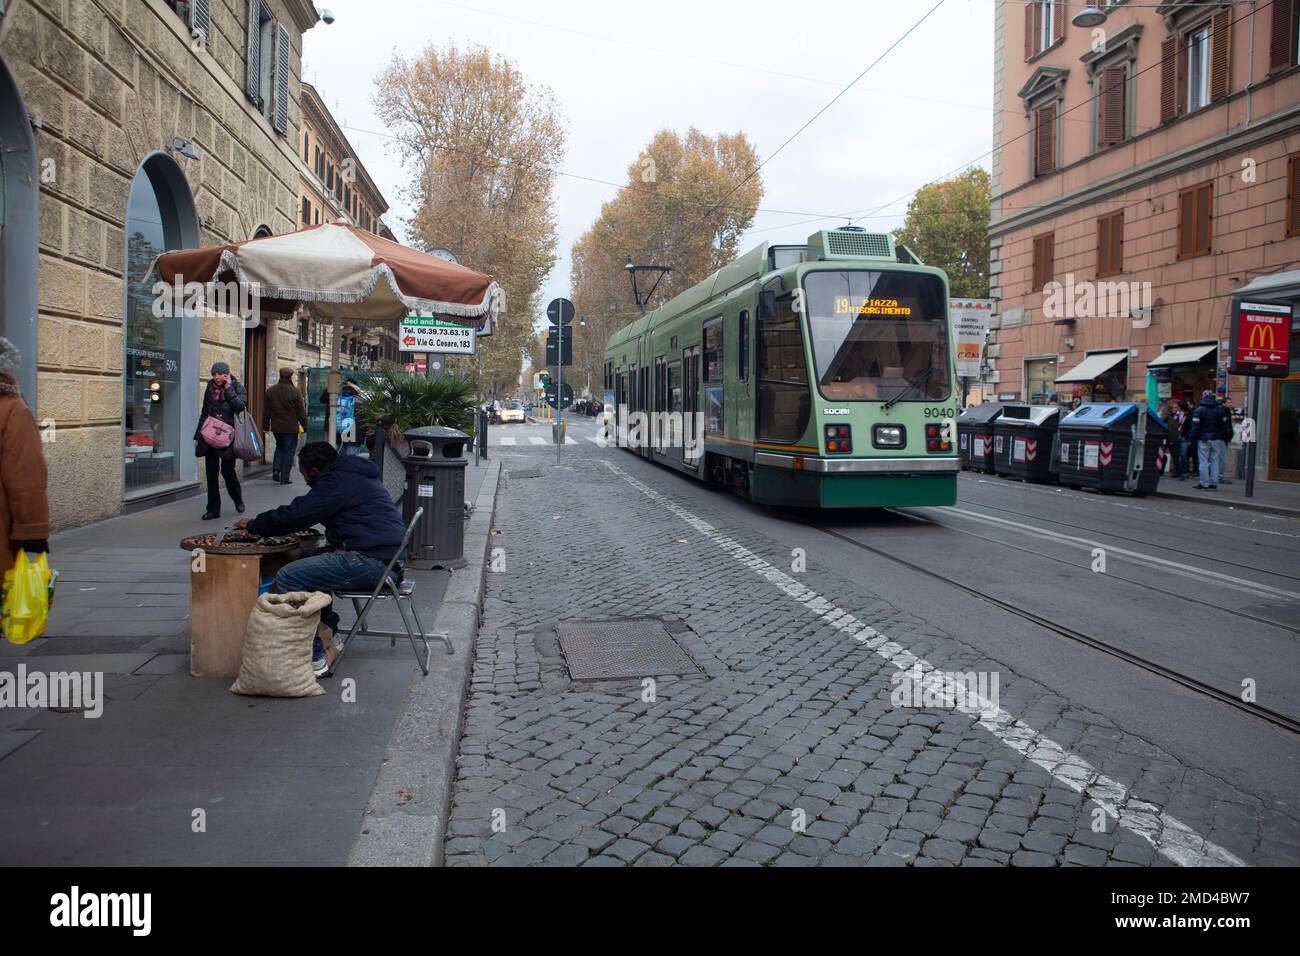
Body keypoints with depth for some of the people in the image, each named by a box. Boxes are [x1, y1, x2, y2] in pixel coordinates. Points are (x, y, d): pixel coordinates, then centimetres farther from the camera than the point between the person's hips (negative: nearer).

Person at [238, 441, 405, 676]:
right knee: (307, 567, 26)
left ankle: (314, 659, -11)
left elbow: (295, 515, -8)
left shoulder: (337, 483, -9)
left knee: (288, 577, -12)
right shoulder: (353, 475, 23)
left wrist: (252, 525, 8)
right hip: (387, 558, 11)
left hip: (372, 562, -11)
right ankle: (329, 637, 25)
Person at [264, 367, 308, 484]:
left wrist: (266, 426, 15)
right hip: (291, 428, -5)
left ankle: (276, 469, 6)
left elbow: (266, 411, 8)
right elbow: (301, 412, -9)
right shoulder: (295, 392, -12)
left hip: (276, 427, 5)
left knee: (279, 447, 24)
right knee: (289, 451, 4)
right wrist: (305, 426, -1)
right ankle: (284, 478, 4)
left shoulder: (270, 391, 3)